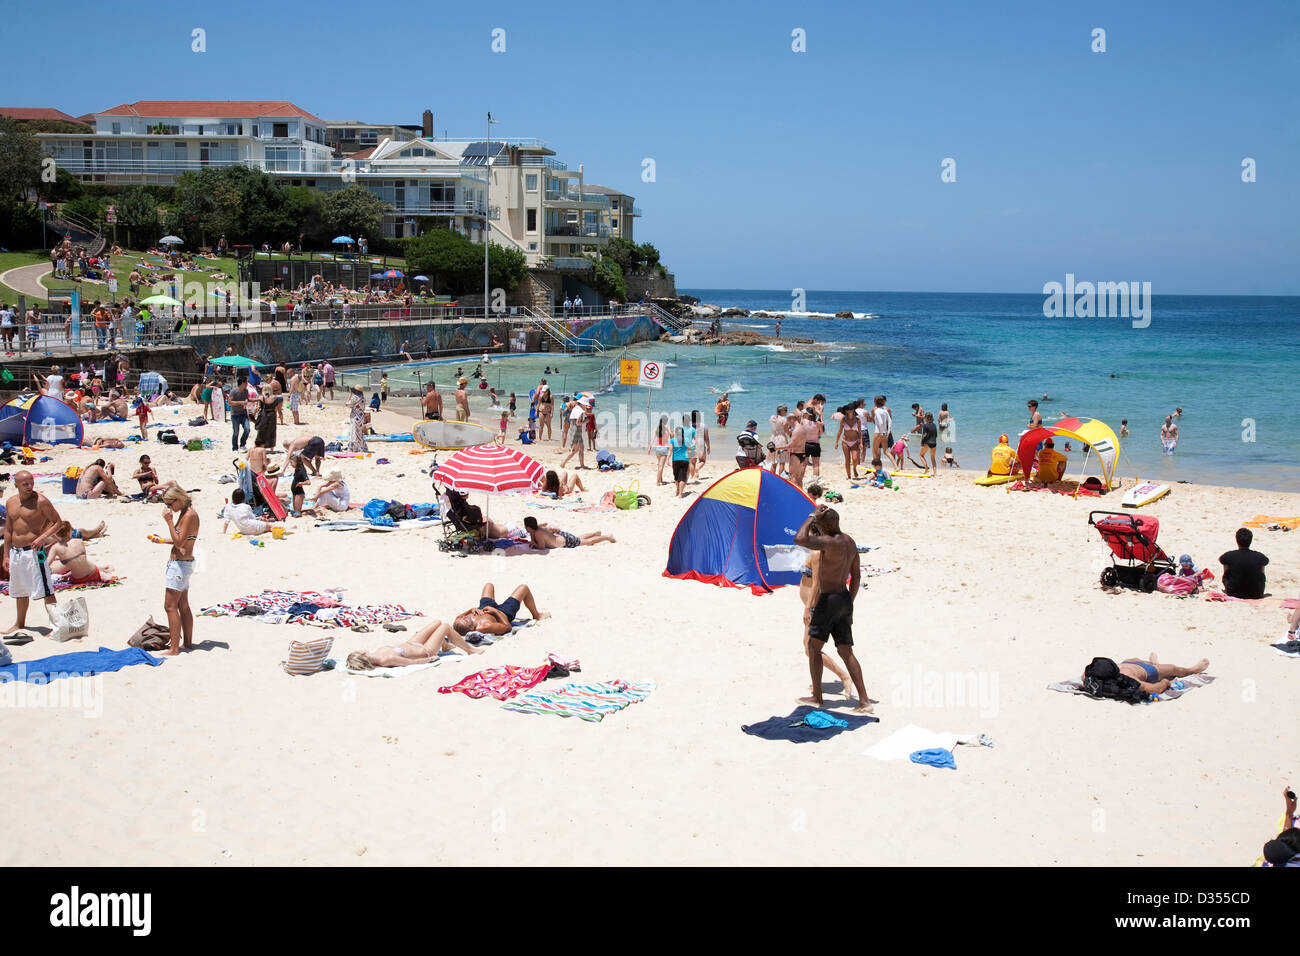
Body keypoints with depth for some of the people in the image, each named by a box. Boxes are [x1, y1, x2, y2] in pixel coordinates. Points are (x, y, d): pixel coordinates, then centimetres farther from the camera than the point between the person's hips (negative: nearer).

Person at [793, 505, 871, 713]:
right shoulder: (850, 542, 9)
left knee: (814, 647, 6)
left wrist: (812, 516, -18)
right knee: (846, 651, 8)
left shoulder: (829, 542, -19)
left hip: (829, 600, -8)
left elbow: (799, 539, -31)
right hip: (844, 600, 8)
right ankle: (864, 700, 2)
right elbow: (856, 576, 15)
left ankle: (817, 697, 10)